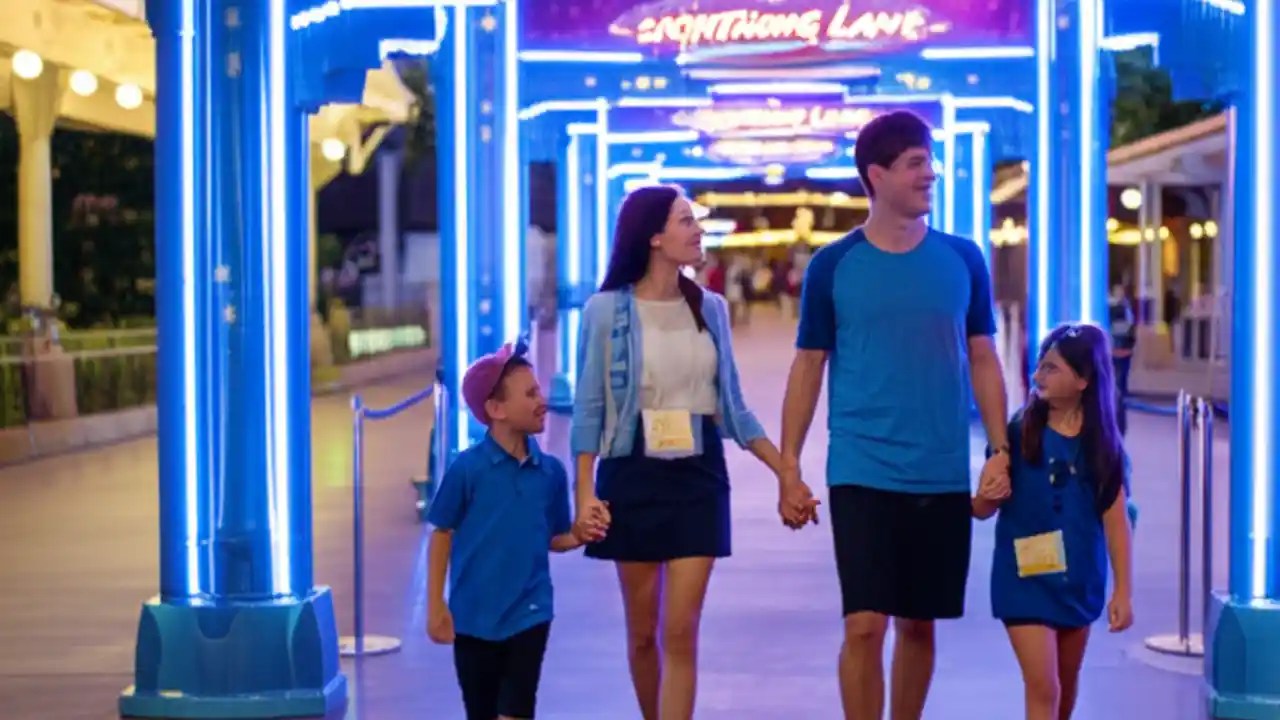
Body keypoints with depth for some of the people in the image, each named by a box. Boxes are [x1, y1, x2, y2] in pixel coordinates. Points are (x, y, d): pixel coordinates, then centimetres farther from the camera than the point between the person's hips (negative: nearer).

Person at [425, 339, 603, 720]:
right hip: (474, 615, -2)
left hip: (529, 614, 2)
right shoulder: (467, 468, -11)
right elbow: (442, 534, -3)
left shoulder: (551, 471, -1)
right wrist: (436, 605, -4)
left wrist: (577, 535, -12)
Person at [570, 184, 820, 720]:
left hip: (699, 477, 2)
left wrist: (787, 473, 7)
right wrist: (584, 491, -14)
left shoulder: (710, 308, 5)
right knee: (643, 633, 8)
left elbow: (732, 407, 11)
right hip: (632, 476, -2)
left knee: (680, 634, -5)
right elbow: (589, 408, -4)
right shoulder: (607, 309, -6)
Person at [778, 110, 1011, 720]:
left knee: (919, 624, 11)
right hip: (861, 474, -2)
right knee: (865, 625, -8)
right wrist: (789, 465, -1)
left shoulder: (962, 260, 5)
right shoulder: (833, 266, -1)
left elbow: (982, 360, 10)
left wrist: (1000, 450, 2)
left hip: (943, 476, 3)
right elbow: (808, 367, 3)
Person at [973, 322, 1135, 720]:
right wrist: (986, 499, -26)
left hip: (1079, 579, 3)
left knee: (1066, 687, 18)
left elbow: (1116, 520, 0)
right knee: (1042, 687, -8)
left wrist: (1123, 590, -1)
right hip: (1025, 578, -2)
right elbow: (982, 509, -3)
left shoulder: (1102, 444, -5)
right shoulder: (1018, 433, -8)